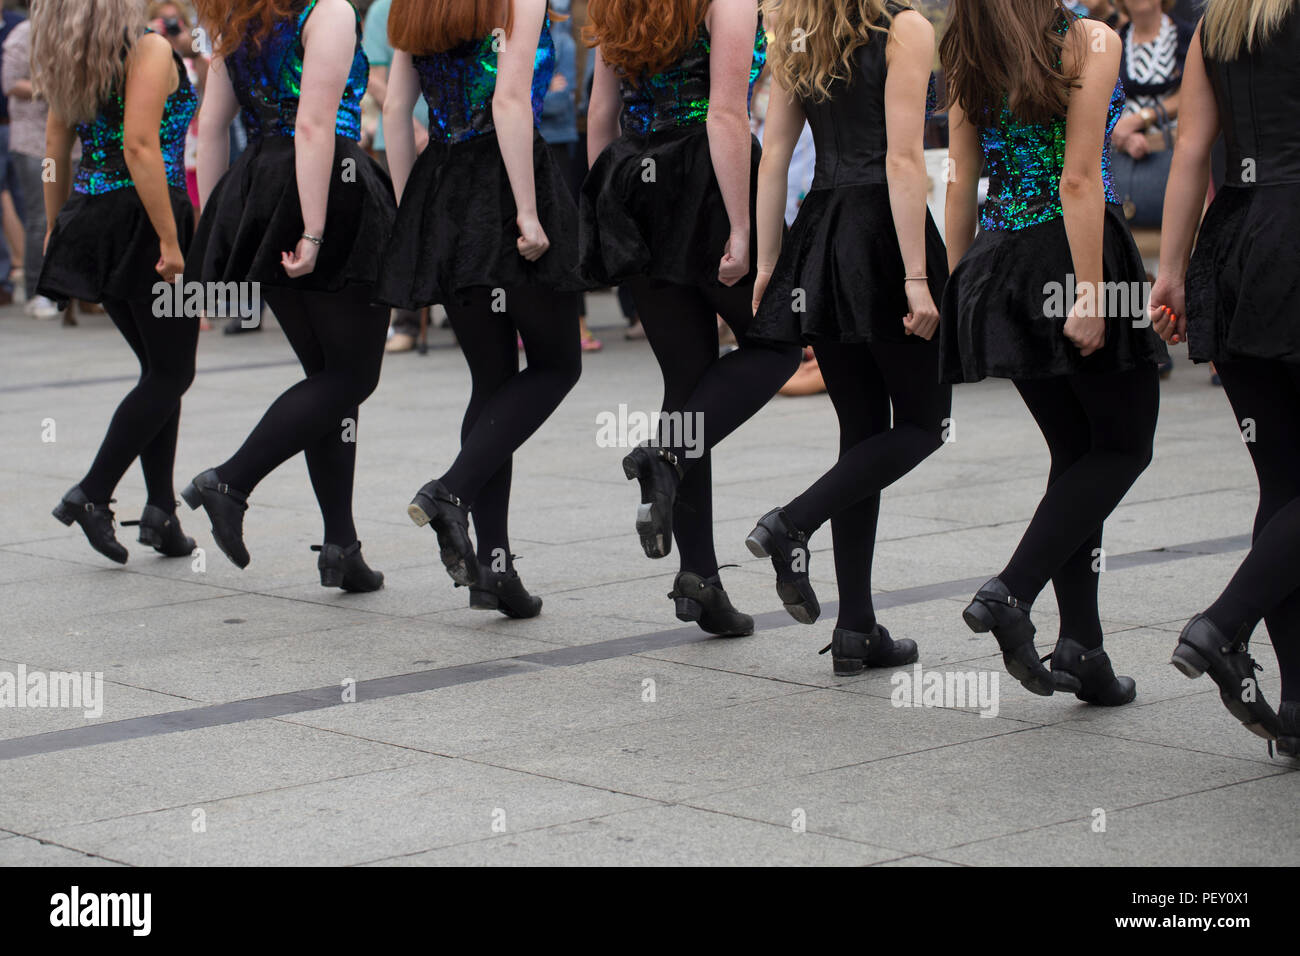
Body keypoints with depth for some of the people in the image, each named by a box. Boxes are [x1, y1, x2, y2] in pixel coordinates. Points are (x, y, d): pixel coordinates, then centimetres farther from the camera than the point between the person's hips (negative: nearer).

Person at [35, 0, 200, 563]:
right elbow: (140, 148, -22)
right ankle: (92, 495, -4)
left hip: (91, 218, 8)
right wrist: (171, 242, -21)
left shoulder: (67, 61, 9)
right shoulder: (150, 51, -14)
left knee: (160, 368, 15)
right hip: (145, 217, -8)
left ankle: (161, 511, 10)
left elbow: (56, 152, 13)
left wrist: (56, 230, 22)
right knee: (171, 373, 3)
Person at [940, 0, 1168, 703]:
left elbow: (961, 188, 9)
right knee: (1125, 446, 7)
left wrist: (960, 288, 15)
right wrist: (1089, 294, -17)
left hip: (998, 264, 6)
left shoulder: (969, 60, 7)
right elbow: (1079, 180, -16)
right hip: (1069, 254, -6)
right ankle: (1011, 593, -10)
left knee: (1074, 451, 15)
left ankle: (1082, 646, 11)